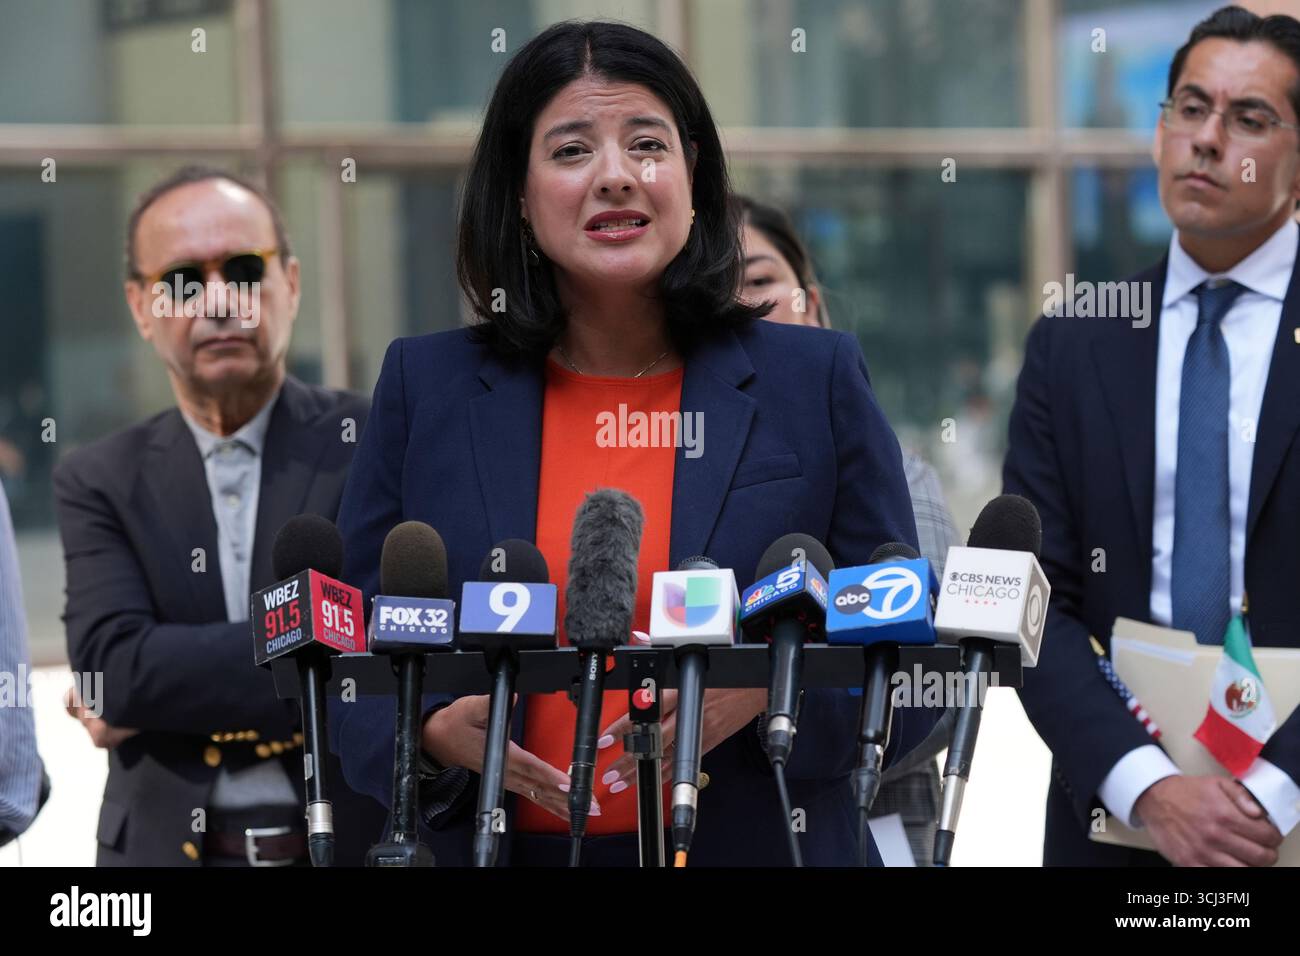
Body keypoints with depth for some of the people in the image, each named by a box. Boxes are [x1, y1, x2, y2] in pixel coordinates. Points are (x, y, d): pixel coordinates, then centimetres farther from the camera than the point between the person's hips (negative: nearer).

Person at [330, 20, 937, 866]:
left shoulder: (818, 384, 1)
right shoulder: (426, 390, 4)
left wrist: (767, 690, -17)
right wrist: (437, 733, -14)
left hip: (755, 843, 0)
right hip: (503, 843, 1)